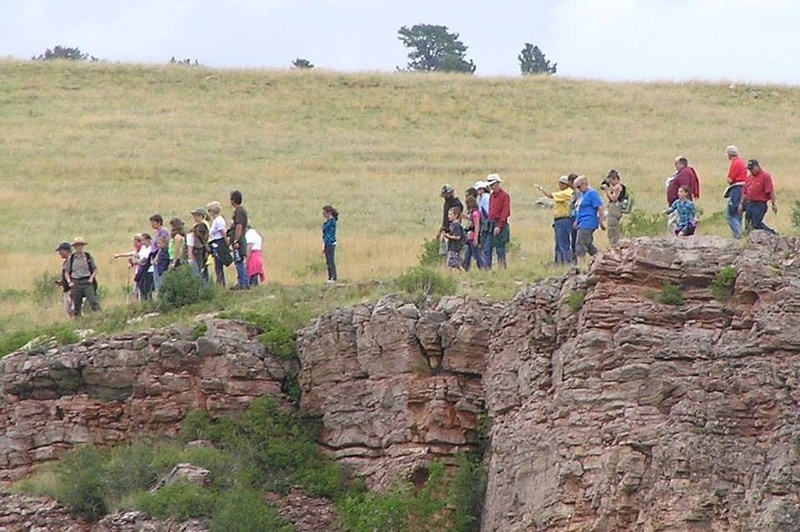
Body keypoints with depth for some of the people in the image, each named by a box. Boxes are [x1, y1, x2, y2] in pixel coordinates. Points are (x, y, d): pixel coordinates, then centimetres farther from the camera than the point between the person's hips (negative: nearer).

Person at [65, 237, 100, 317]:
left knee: (93, 301, -14)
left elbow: (95, 269, 10)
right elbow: (67, 272, 14)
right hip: (76, 283, 2)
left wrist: (91, 277, -7)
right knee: (77, 305, 4)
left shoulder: (88, 257, 4)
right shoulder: (71, 258, 7)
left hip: (87, 283, -2)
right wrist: (69, 282, -1)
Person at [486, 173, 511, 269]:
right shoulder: (492, 195, 16)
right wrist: (489, 223, 9)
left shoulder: (504, 195, -7)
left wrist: (499, 226, -18)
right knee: (487, 249, 4)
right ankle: (487, 269, 6)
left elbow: (505, 212, -13)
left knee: (500, 249, -5)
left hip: (499, 224, -8)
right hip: (491, 224, 8)